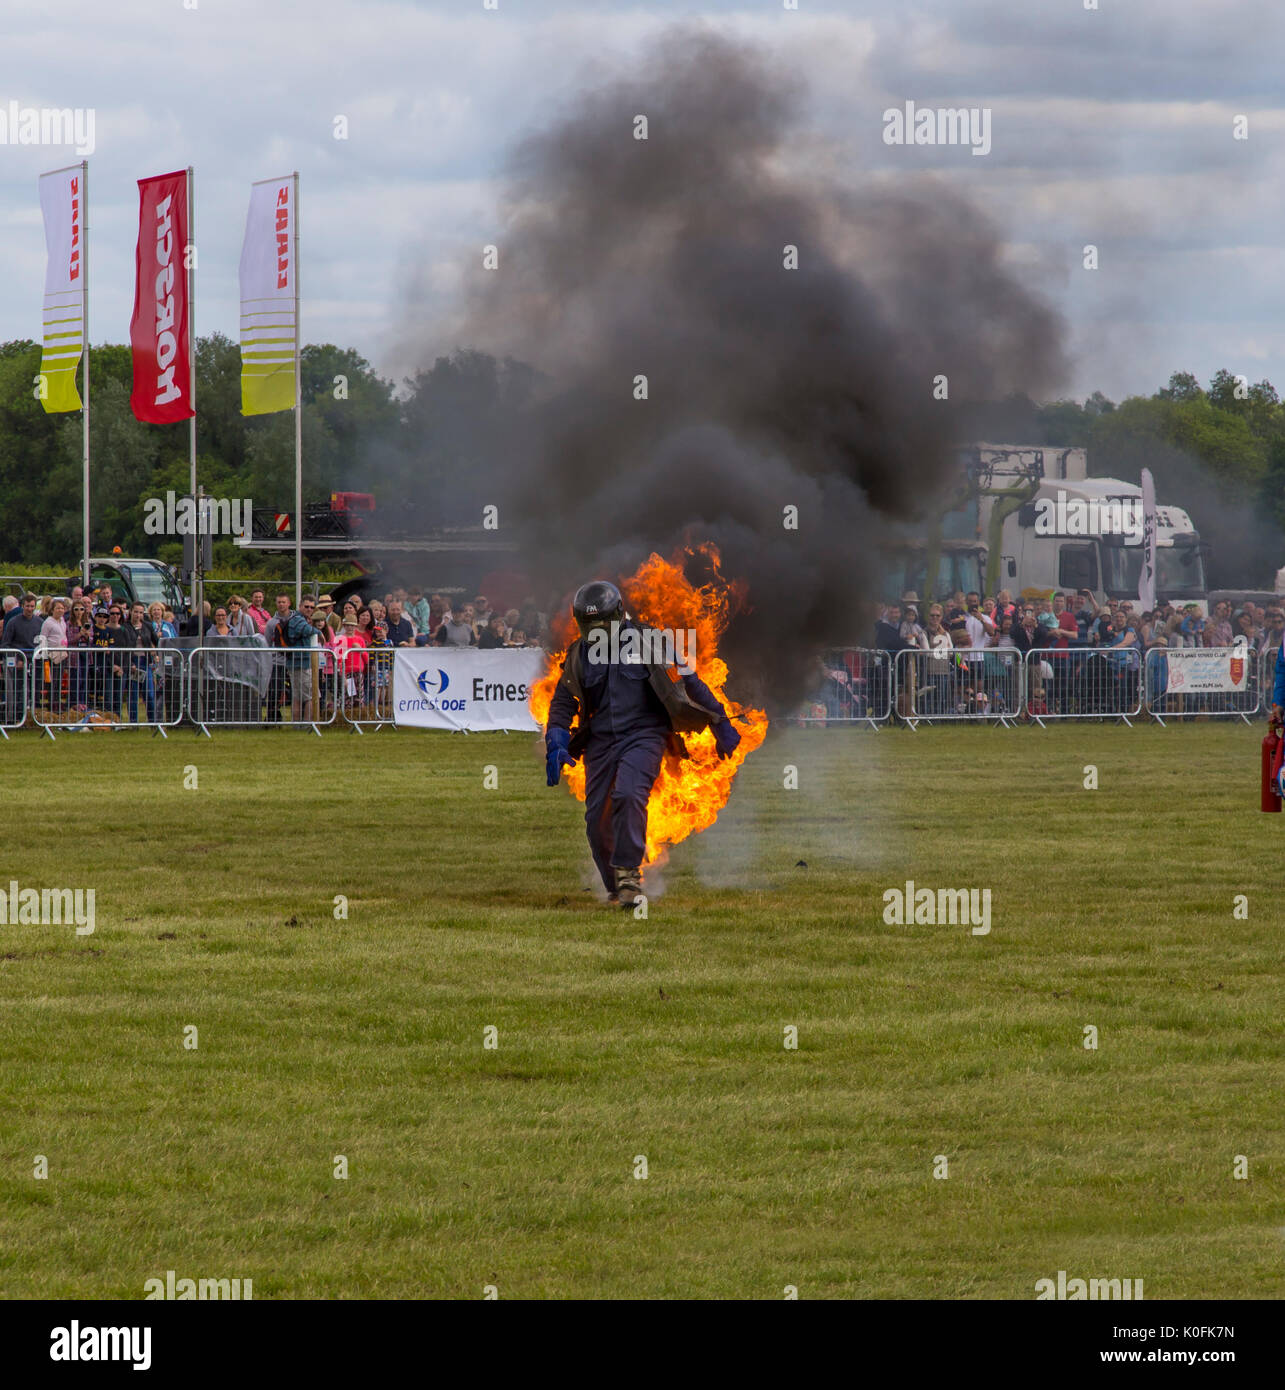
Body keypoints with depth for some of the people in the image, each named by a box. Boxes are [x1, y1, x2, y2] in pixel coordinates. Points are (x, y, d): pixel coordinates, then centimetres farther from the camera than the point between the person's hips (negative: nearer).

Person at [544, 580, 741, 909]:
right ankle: (616, 889, 22)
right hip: (600, 742, 5)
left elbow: (689, 681, 2)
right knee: (597, 820, 2)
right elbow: (562, 703, 15)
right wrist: (556, 745, 0)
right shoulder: (579, 656, 9)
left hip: (643, 735, -5)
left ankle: (629, 875, -25)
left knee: (628, 795, -29)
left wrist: (720, 722, 4)